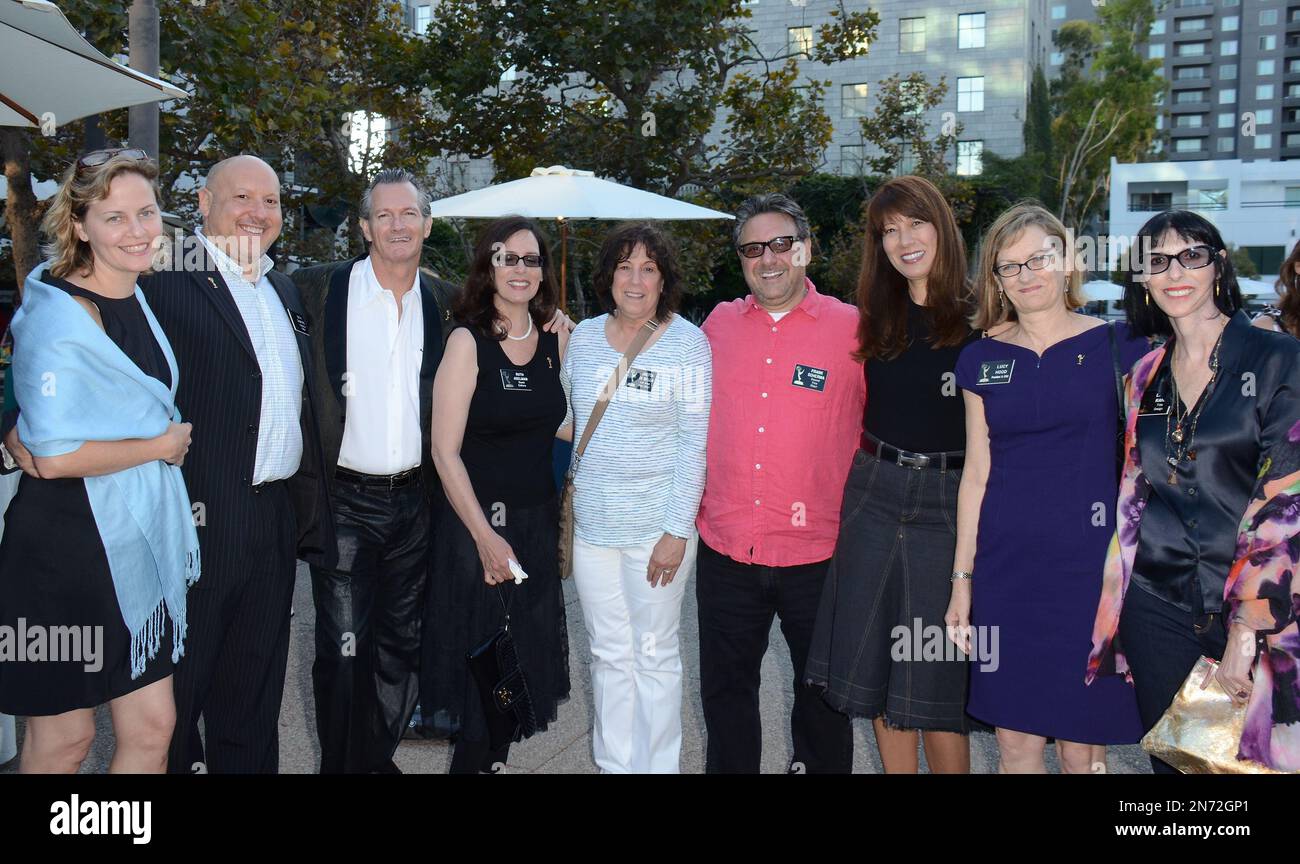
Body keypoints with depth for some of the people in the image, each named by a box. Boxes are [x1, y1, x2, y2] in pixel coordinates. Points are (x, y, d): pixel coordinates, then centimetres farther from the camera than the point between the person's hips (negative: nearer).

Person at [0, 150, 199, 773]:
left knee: (152, 726, 9)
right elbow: (54, 457, -20)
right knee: (63, 739, 8)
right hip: (66, 547, -7)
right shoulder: (60, 318, -16)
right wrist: (163, 444, -9)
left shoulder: (140, 301, 9)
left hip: (138, 541, 7)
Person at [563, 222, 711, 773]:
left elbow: (695, 443, -8)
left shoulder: (687, 342, -7)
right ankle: (614, 764, 28)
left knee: (655, 655, 7)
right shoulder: (583, 337, 5)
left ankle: (658, 766, 23)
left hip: (657, 527, -4)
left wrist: (678, 530, -13)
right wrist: (568, 500, 10)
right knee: (609, 655, 13)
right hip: (592, 523, 4)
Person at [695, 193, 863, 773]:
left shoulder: (853, 329, -4)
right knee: (725, 692, 16)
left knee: (822, 694, 15)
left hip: (818, 555, -2)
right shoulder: (717, 325, 5)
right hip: (724, 552, 3)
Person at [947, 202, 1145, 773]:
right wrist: (962, 580, 7)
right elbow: (976, 474, 8)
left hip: (1091, 565, -2)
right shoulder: (982, 360, 7)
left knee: (1082, 751, 5)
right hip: (1007, 569, 2)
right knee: (1015, 742, 9)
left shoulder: (1118, 346, 0)